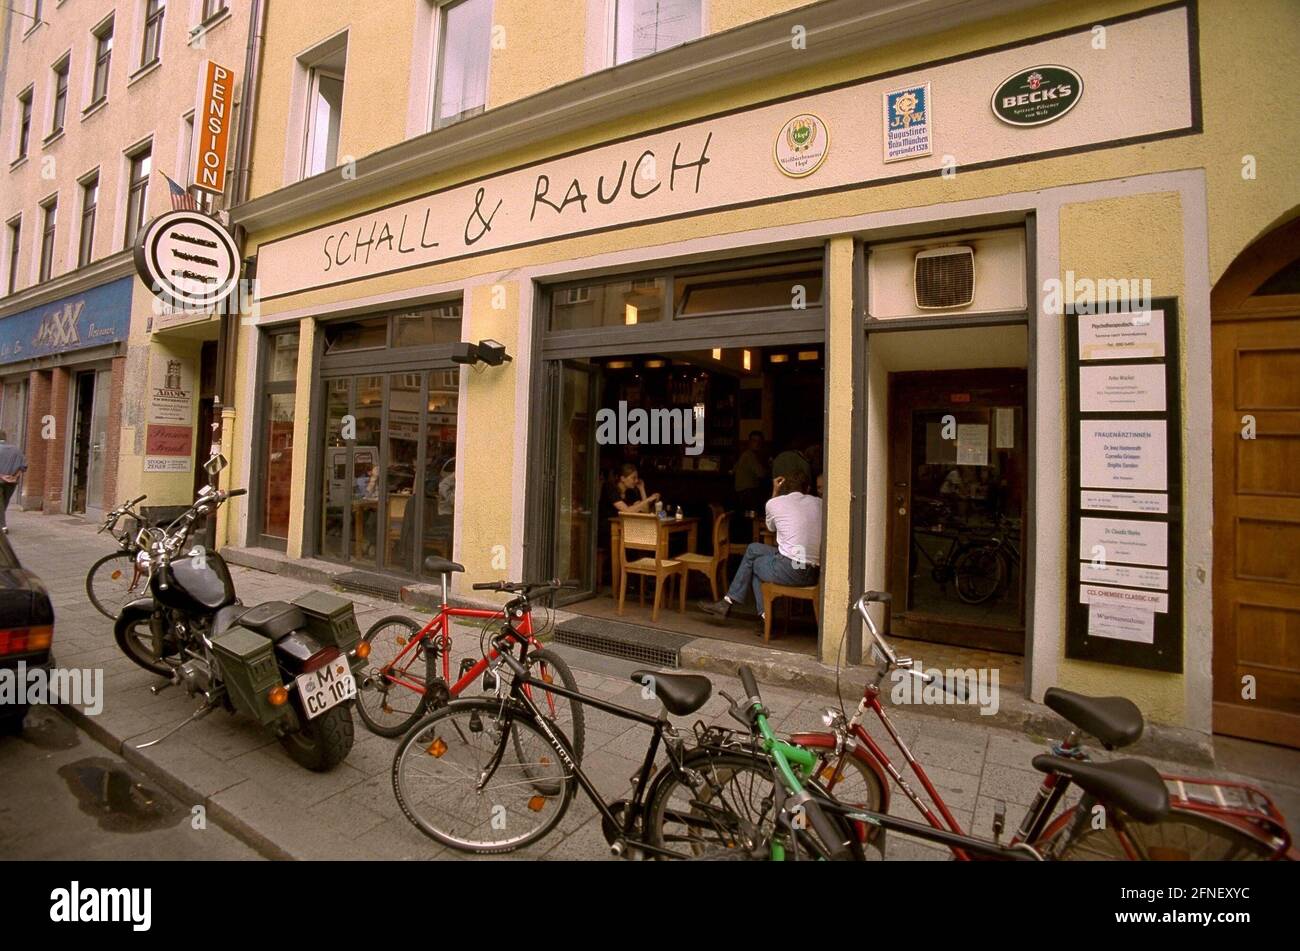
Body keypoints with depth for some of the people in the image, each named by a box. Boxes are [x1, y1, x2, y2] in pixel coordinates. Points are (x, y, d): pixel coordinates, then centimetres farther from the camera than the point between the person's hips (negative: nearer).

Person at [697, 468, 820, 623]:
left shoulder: (774, 503, 1)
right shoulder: (819, 503, 10)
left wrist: (775, 492, 26)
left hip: (791, 569, -5)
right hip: (813, 574, 5)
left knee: (751, 561, 25)